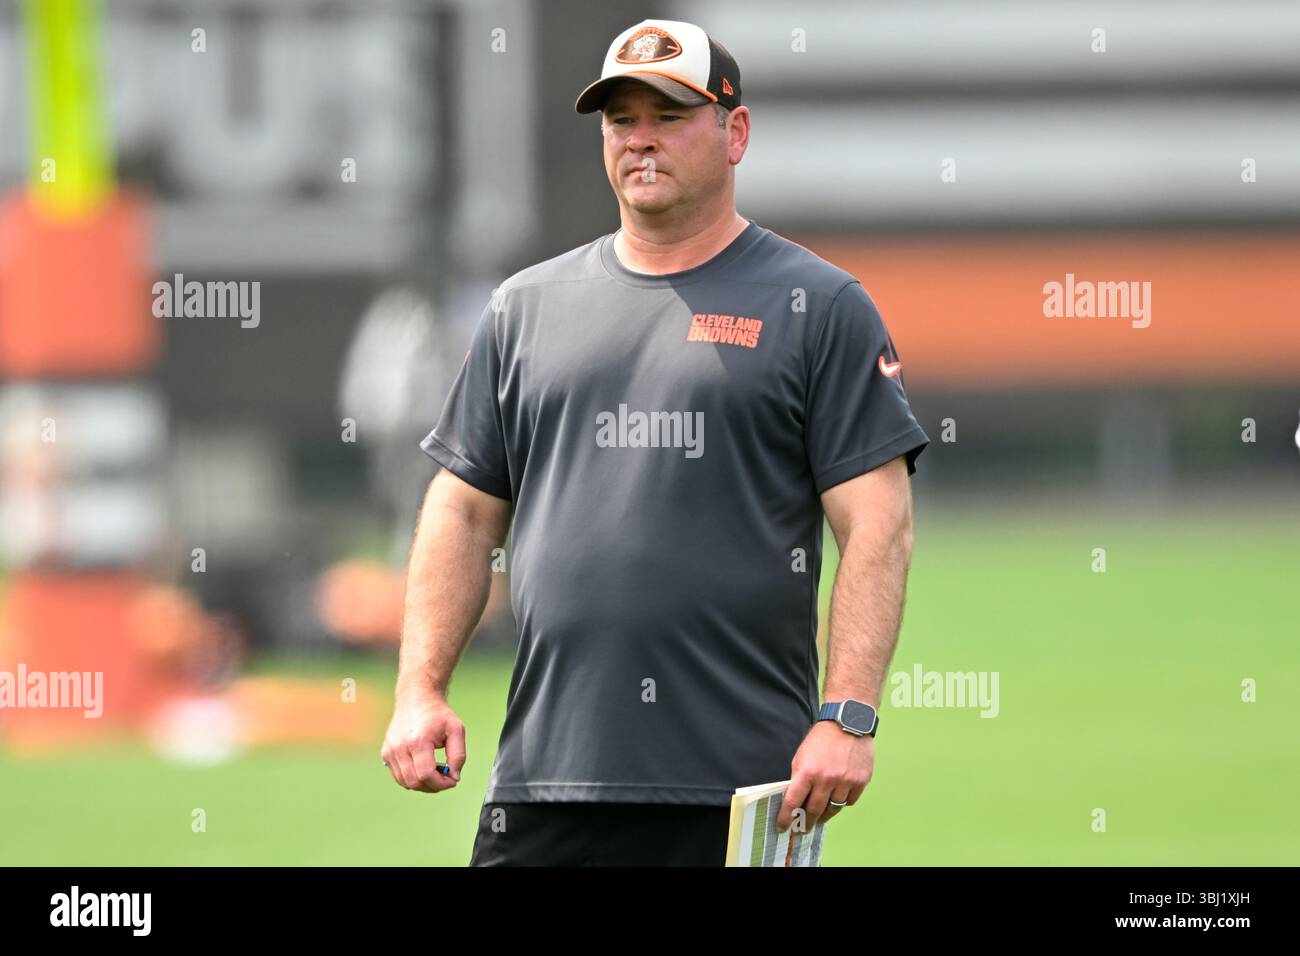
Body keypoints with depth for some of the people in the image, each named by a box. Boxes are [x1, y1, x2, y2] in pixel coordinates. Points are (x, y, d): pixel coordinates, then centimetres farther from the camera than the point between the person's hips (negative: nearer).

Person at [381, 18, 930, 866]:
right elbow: (466, 511, 17)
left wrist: (848, 717, -13)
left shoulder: (819, 307, 4)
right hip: (546, 780, 3)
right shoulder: (527, 308, 16)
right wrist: (421, 690, 5)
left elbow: (877, 525, -3)